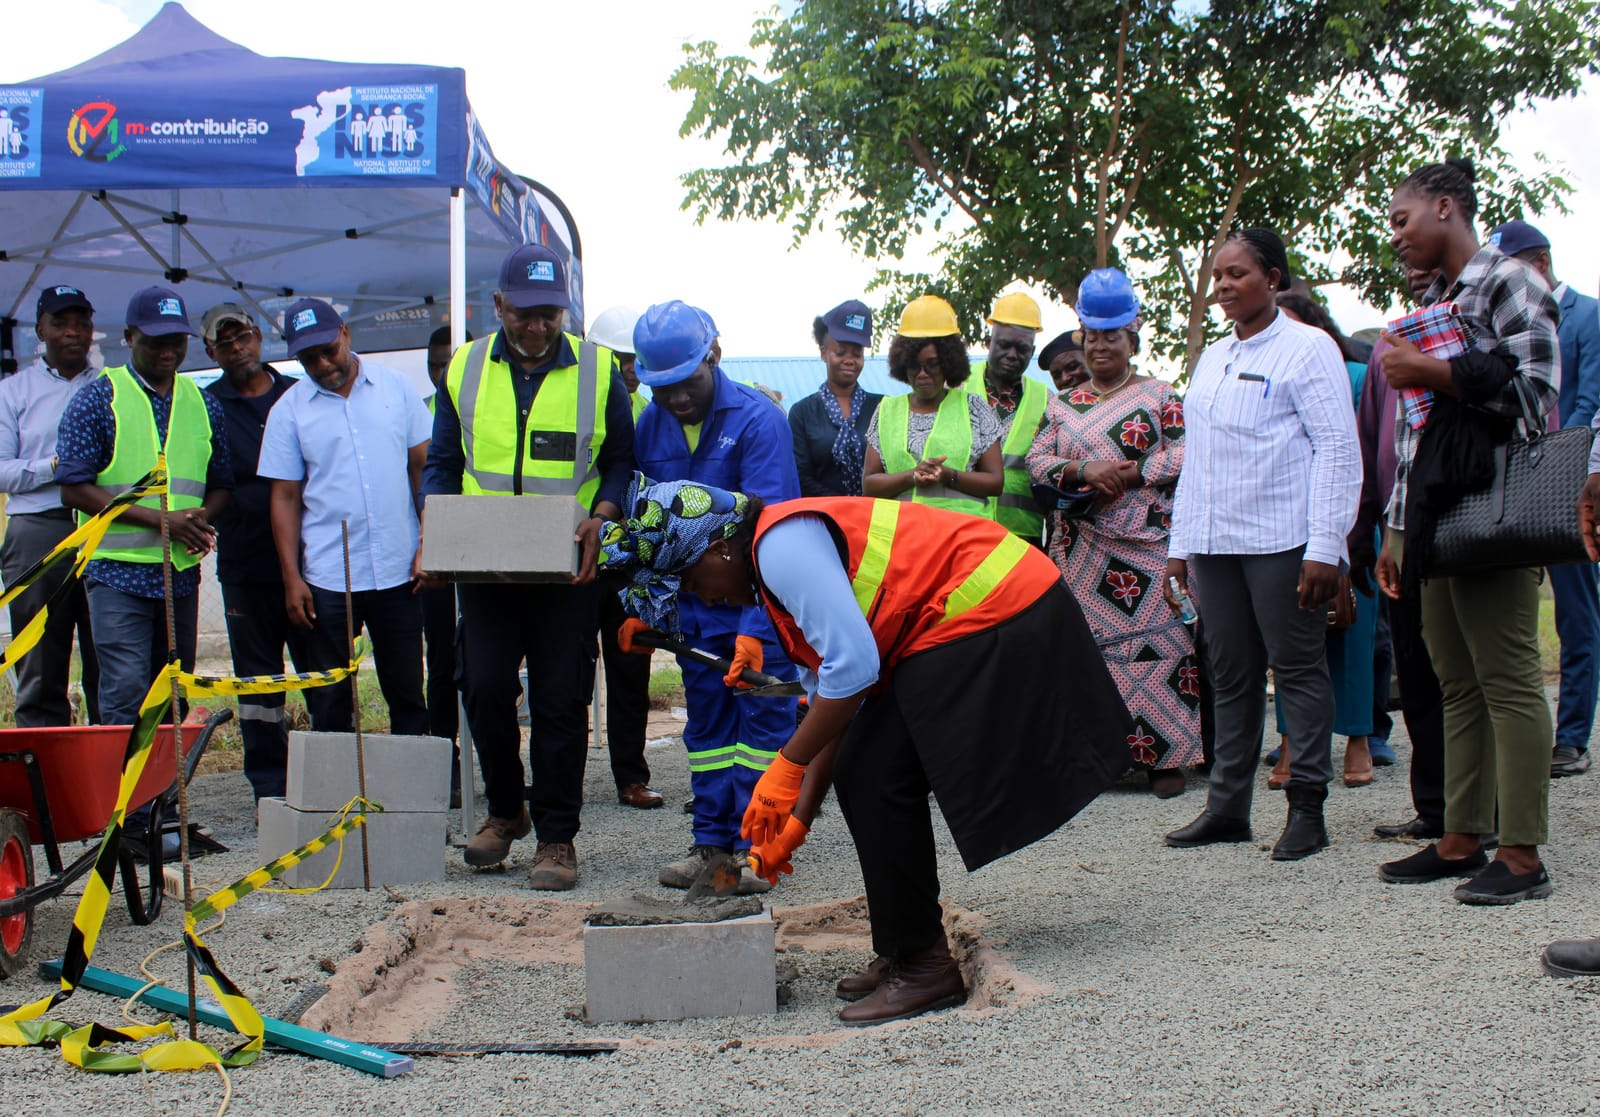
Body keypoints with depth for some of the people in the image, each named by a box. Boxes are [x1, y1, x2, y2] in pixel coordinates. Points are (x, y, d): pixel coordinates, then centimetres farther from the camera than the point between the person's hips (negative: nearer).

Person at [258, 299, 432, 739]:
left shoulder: (395, 386, 4)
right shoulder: (289, 410, 2)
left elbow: (423, 466, 8)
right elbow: (285, 496, 3)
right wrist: (291, 578, -3)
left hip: (399, 571, 1)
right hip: (328, 578, 0)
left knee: (408, 694, 7)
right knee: (331, 698, 4)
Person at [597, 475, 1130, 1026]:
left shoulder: (781, 542, -15)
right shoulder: (792, 548, 17)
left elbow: (852, 667, -23)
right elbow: (832, 696, 19)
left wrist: (786, 767, -13)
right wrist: (798, 817, 17)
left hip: (993, 615, -11)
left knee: (878, 778, -10)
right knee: (862, 772, 10)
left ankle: (922, 965, 0)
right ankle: (905, 951, 18)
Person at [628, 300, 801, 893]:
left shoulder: (757, 419, -18)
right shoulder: (650, 425, 0)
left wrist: (755, 627, -30)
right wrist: (637, 607, 3)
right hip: (692, 602, 6)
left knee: (764, 721, -2)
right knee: (706, 724, 10)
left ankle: (756, 844, 5)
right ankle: (711, 840, 18)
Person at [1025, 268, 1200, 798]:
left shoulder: (1160, 396, 6)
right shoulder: (1064, 406, 17)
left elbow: (1184, 454, -5)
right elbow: (1037, 460, 6)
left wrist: (1127, 473, -14)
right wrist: (1084, 468, -12)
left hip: (1146, 544, -3)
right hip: (1082, 551, 4)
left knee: (1154, 639, -7)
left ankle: (1165, 755, -3)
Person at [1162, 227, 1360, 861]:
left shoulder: (1306, 348, -2)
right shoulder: (1211, 358, 19)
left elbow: (1338, 449, -8)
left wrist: (1324, 546, -15)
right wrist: (1179, 545, 17)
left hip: (1283, 541, -7)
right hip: (1215, 542, 7)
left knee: (1297, 668, -2)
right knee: (1230, 674, 9)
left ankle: (1307, 808, 3)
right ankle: (1228, 805, 14)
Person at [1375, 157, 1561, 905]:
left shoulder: (1506, 282, -1)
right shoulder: (1430, 304, 22)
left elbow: (1533, 389, -12)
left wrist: (1430, 372, -11)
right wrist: (1396, 530, 19)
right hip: (1432, 514, 8)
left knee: (1507, 681, -8)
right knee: (1456, 684, 8)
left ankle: (1522, 856, -6)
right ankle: (1461, 839, 13)